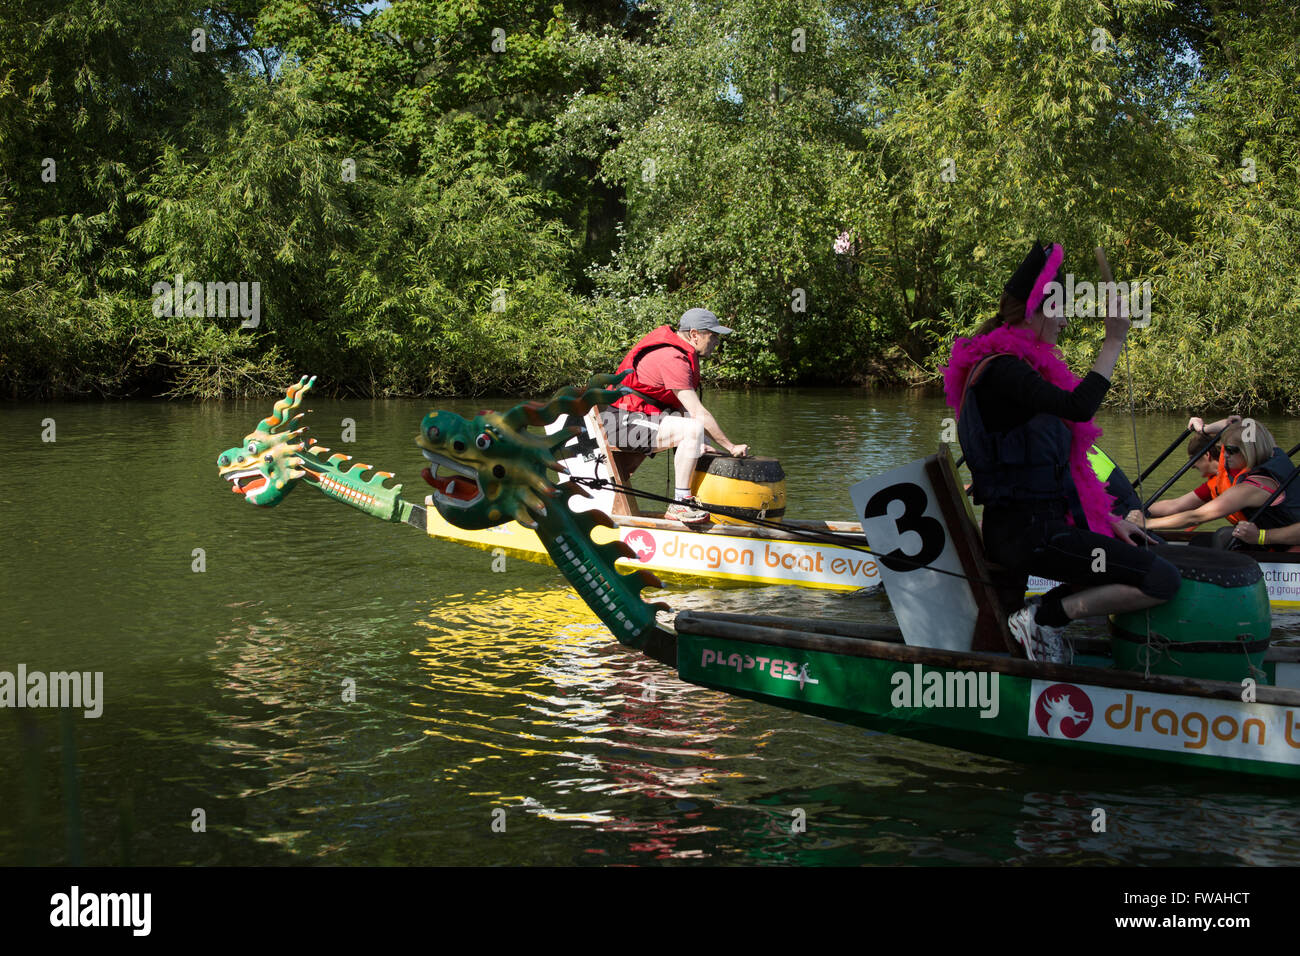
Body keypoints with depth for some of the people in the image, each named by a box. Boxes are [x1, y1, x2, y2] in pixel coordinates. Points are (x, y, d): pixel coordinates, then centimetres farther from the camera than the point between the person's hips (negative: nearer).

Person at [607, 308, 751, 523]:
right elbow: (699, 414, -21)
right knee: (694, 429, -26)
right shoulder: (672, 359, -20)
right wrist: (731, 447, -14)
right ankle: (680, 504, -19)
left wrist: (695, 446, 6)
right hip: (622, 422, -11)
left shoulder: (681, 354, 13)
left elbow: (684, 409, 17)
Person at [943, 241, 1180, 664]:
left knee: (1135, 551, 27)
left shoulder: (1021, 364, 16)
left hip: (1041, 522, 10)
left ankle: (1046, 616, 13)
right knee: (1163, 582, -14)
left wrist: (1107, 520, 17)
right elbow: (1079, 406, -31)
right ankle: (1042, 618, -8)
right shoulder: (1000, 369, -16)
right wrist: (1113, 343, -20)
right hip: (1031, 533, -10)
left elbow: (1055, 462, 19)